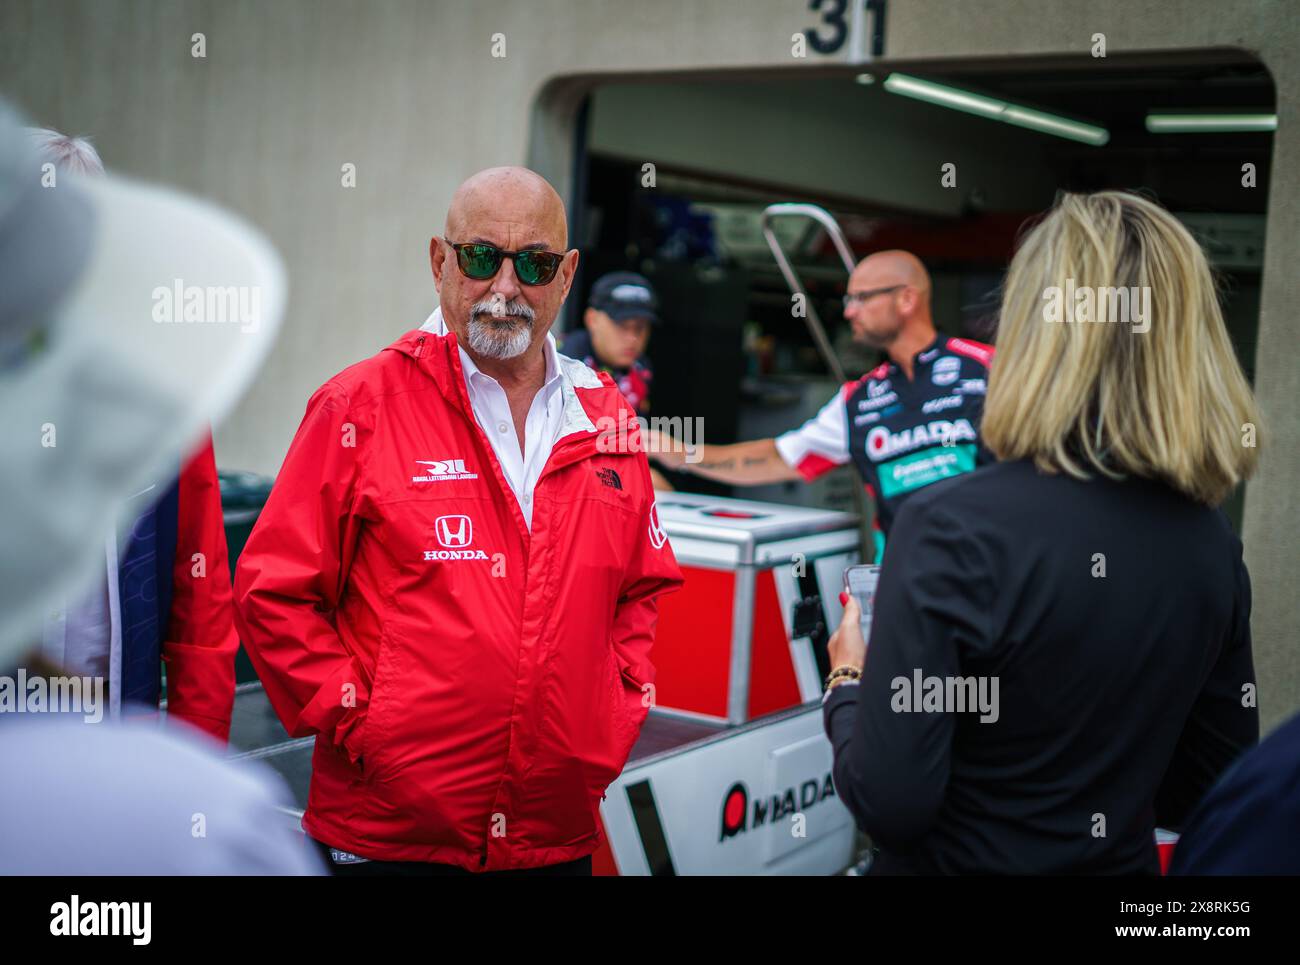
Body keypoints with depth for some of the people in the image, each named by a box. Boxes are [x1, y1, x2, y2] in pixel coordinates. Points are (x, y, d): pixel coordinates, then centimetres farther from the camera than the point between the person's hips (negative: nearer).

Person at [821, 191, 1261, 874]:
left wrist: (849, 685, -5)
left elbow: (890, 804, -23)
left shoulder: (953, 524, -24)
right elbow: (1200, 795, 2)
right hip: (1125, 860, 4)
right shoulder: (1211, 544, -8)